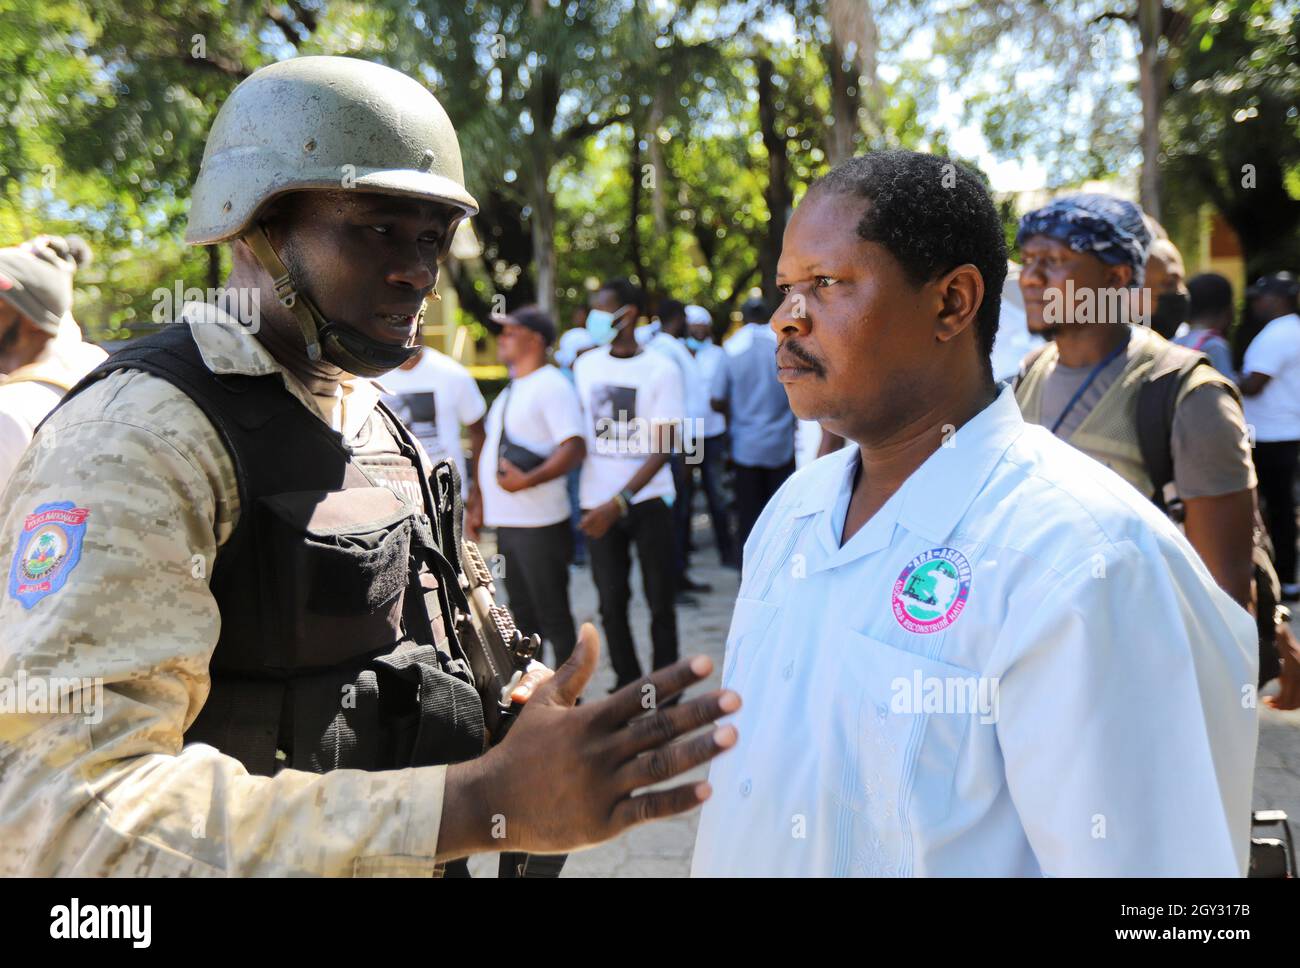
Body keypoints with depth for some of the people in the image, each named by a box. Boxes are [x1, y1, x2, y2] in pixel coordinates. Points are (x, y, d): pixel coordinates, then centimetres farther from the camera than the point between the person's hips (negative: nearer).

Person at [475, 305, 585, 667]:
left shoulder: (552, 386, -11)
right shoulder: (511, 390, 17)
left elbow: (575, 447, -22)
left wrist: (528, 480, -32)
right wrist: (483, 507, 19)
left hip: (540, 524, -9)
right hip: (507, 523, 9)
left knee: (552, 616, -1)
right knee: (522, 615, 16)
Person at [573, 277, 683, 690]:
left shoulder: (661, 369, -6)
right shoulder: (585, 365, 5)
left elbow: (663, 448, -10)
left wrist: (618, 503, -18)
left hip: (647, 500, -3)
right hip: (598, 501, 3)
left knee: (660, 601, 4)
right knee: (611, 603, 6)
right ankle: (626, 683, 20)